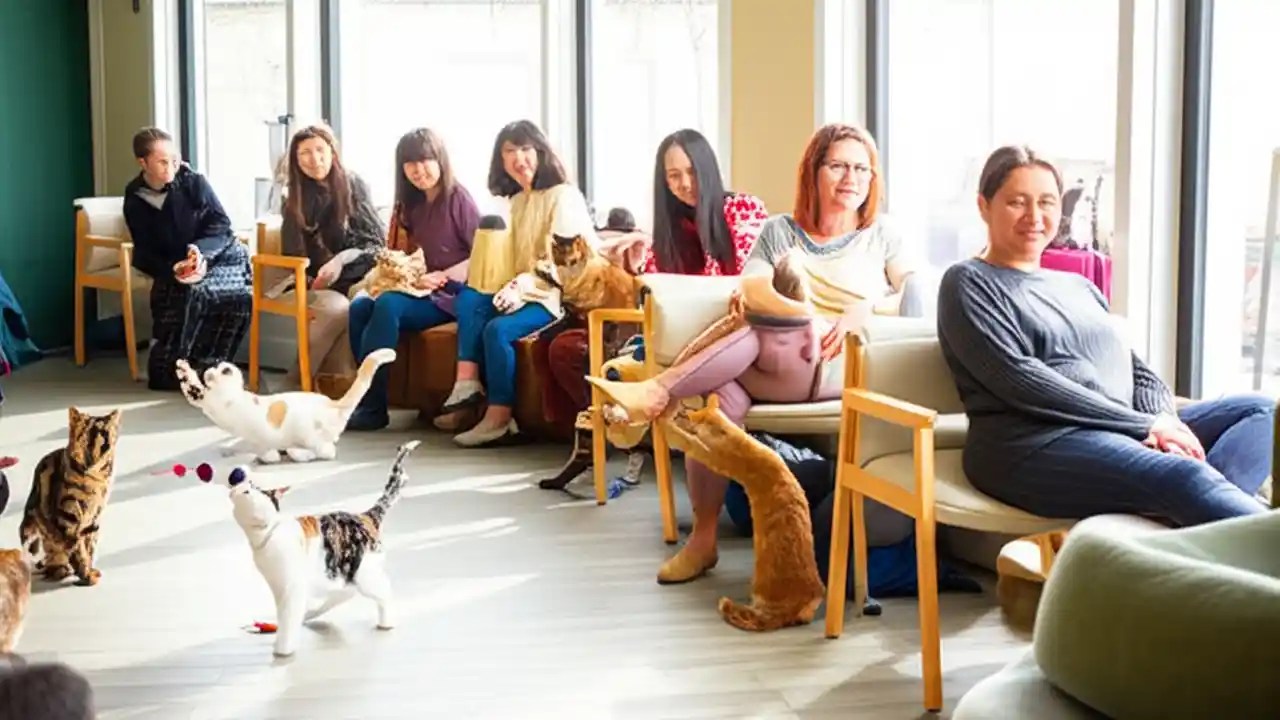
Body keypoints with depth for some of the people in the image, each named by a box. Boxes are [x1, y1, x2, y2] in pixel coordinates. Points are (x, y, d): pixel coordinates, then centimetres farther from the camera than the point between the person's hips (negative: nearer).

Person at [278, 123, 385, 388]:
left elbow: (376, 242, 1)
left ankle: (343, 379, -22)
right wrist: (309, 282, -10)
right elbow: (292, 255, 10)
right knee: (338, 308, -34)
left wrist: (342, 259, -17)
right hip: (314, 282, 0)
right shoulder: (296, 198, 8)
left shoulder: (354, 185, 3)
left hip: (352, 279, 0)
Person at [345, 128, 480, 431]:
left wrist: (442, 277, -17)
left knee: (388, 304, -31)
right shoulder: (413, 205, 17)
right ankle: (367, 398, -23)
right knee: (360, 306, -20)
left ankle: (372, 406, -27)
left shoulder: (457, 198, -4)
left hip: (453, 295, -7)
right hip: (425, 292, 7)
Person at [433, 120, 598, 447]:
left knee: (498, 329, -29)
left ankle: (499, 419, -25)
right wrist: (513, 288, -2)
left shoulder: (564, 196, -5)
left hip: (557, 296, -8)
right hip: (524, 293, 8)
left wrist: (523, 284, -24)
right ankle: (467, 383, -26)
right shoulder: (518, 200, 22)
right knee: (470, 298, -17)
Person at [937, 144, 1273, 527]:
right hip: (1032, 448, -7)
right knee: (1185, 478, -32)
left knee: (1261, 411, -12)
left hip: (1120, 436, 8)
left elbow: (1139, 372, 20)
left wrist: (1163, 423, -5)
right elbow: (1019, 380, -9)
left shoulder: (1079, 287, 28)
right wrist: (1145, 424, -11)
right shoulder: (968, 283, 5)